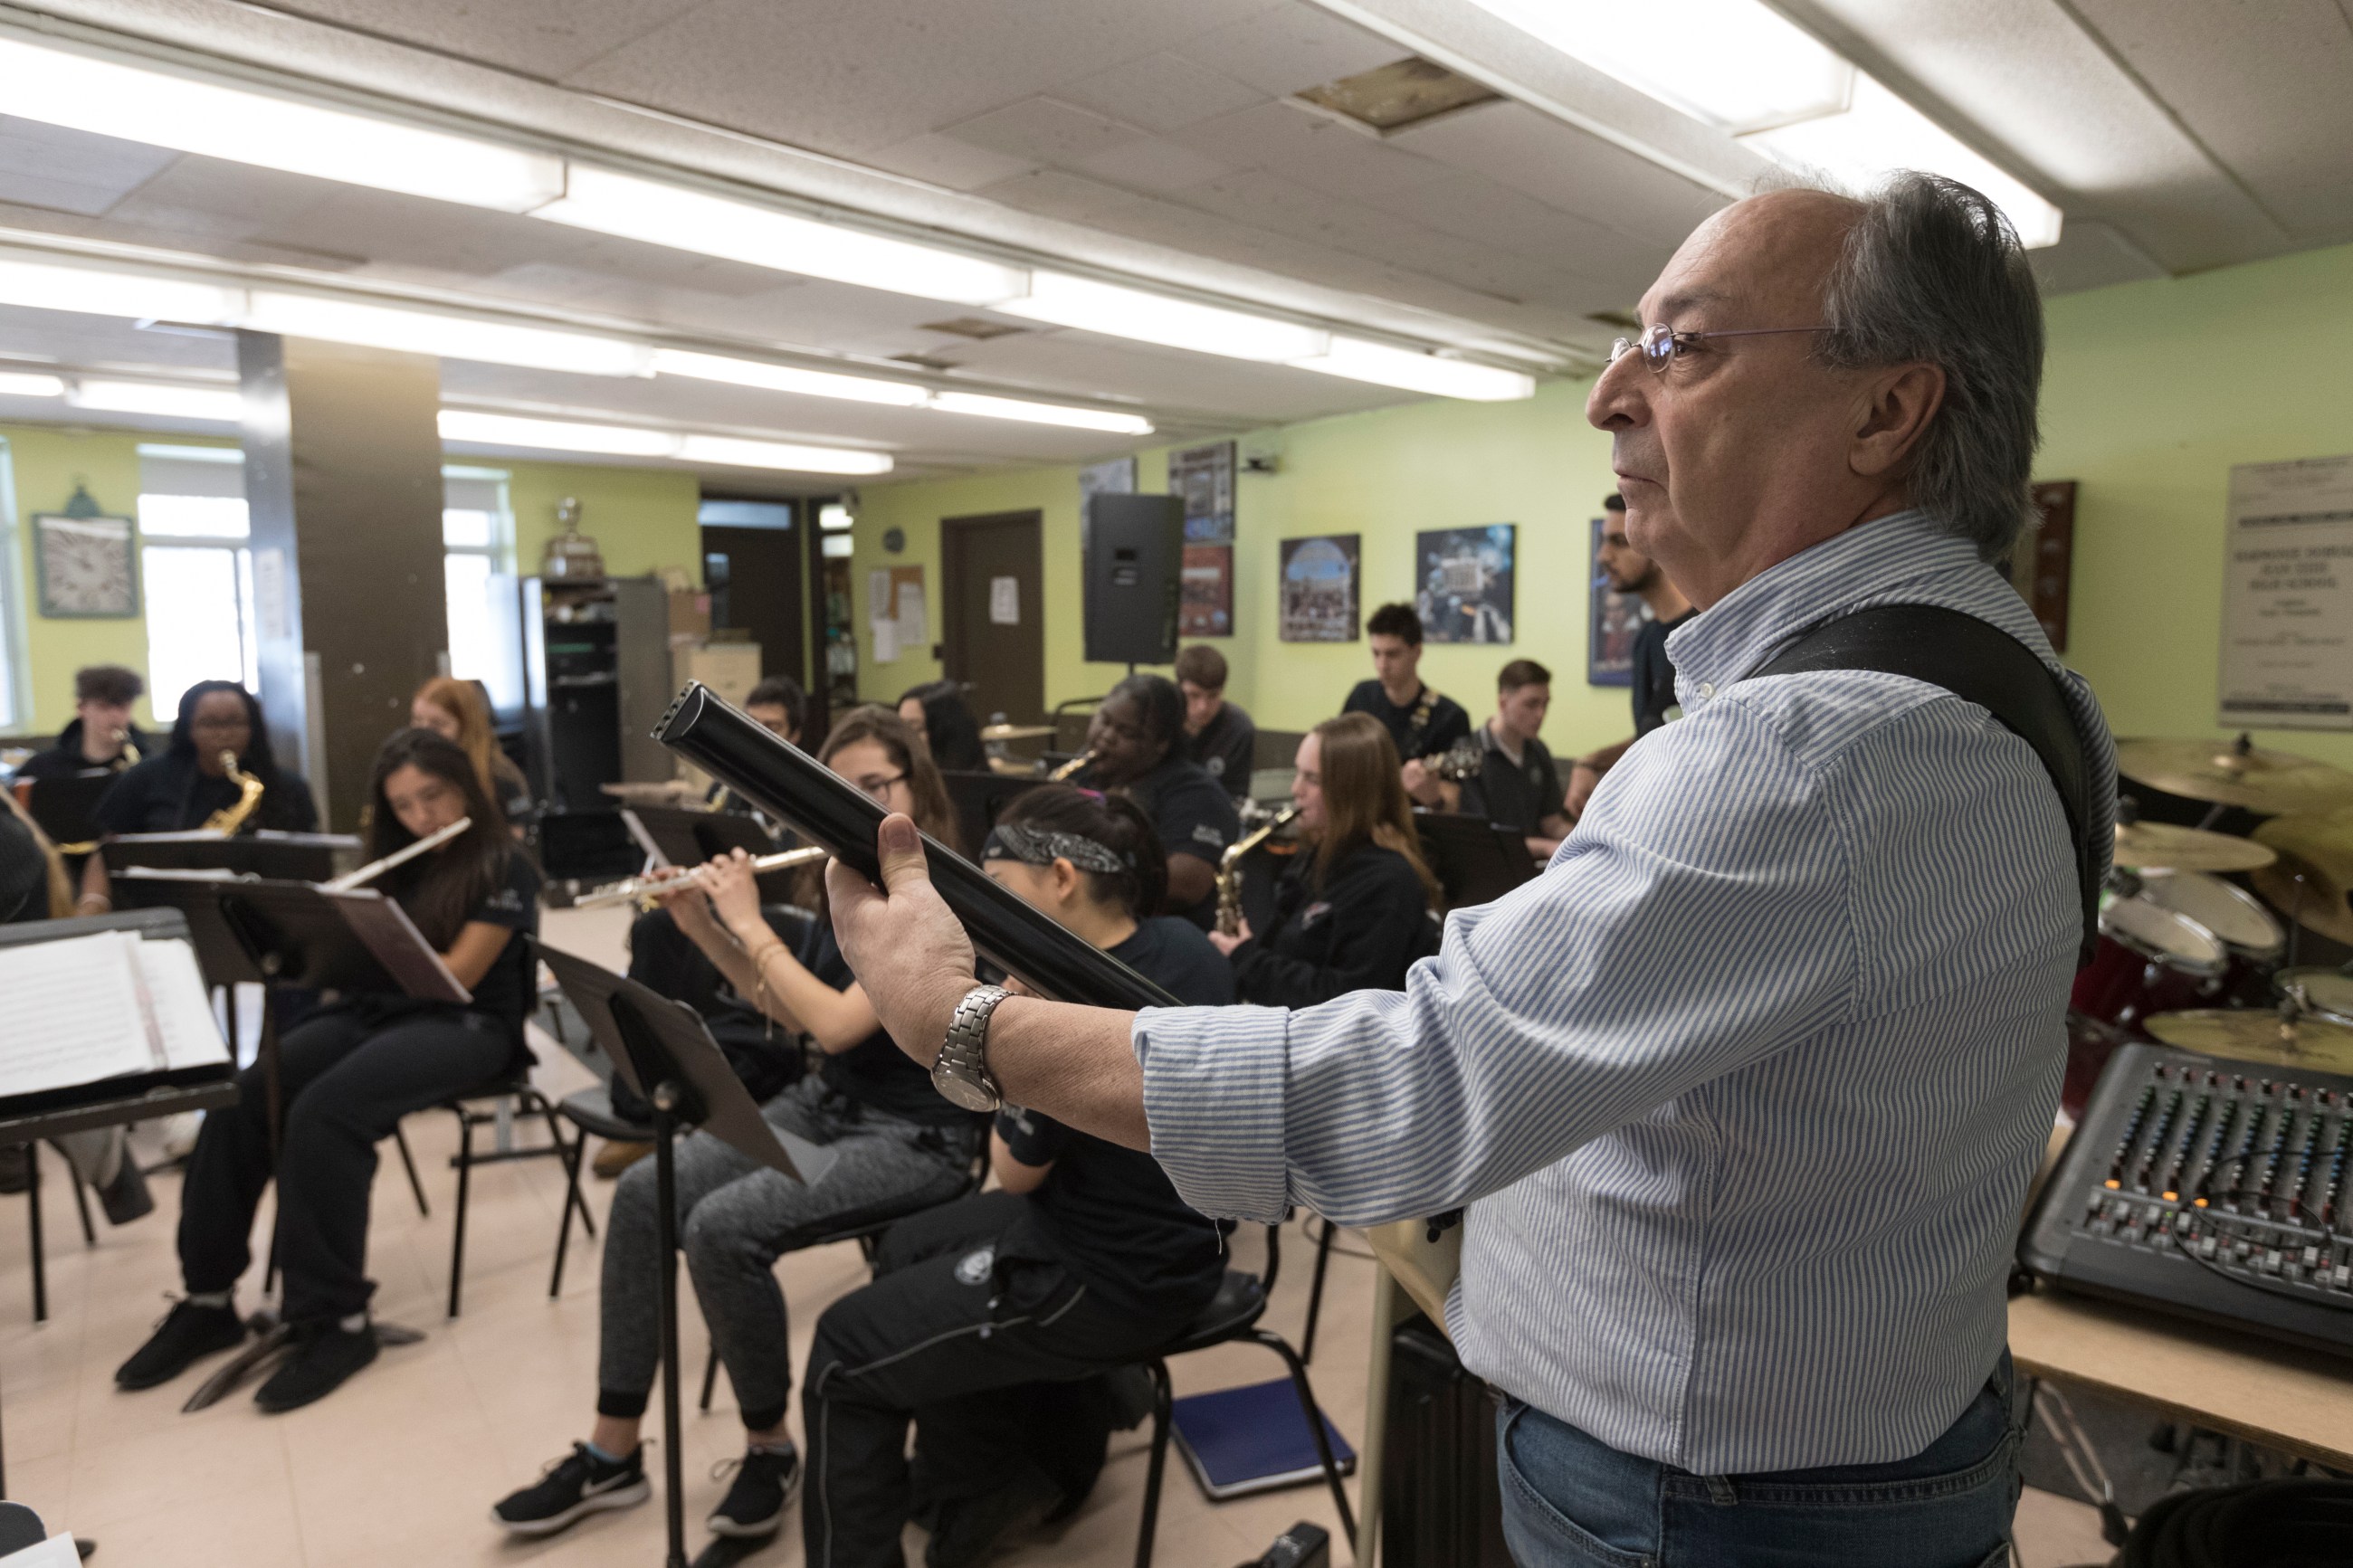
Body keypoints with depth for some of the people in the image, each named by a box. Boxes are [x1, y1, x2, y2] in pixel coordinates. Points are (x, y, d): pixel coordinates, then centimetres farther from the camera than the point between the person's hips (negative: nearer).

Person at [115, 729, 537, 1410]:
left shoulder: (504, 868, -6)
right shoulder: (397, 864, 16)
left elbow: (456, 975, -15)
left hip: (466, 1028, -7)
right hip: (370, 1010, 7)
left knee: (324, 1113, -31)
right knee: (239, 1099, -18)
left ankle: (336, 1322, -22)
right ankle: (208, 1300, -7)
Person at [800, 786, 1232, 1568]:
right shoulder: (1185, 944, -5)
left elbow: (1015, 1171, -15)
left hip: (1109, 1286, -9)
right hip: (1162, 1232, 9)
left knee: (845, 1354, 5)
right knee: (908, 1251, 25)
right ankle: (971, 1490, 37)